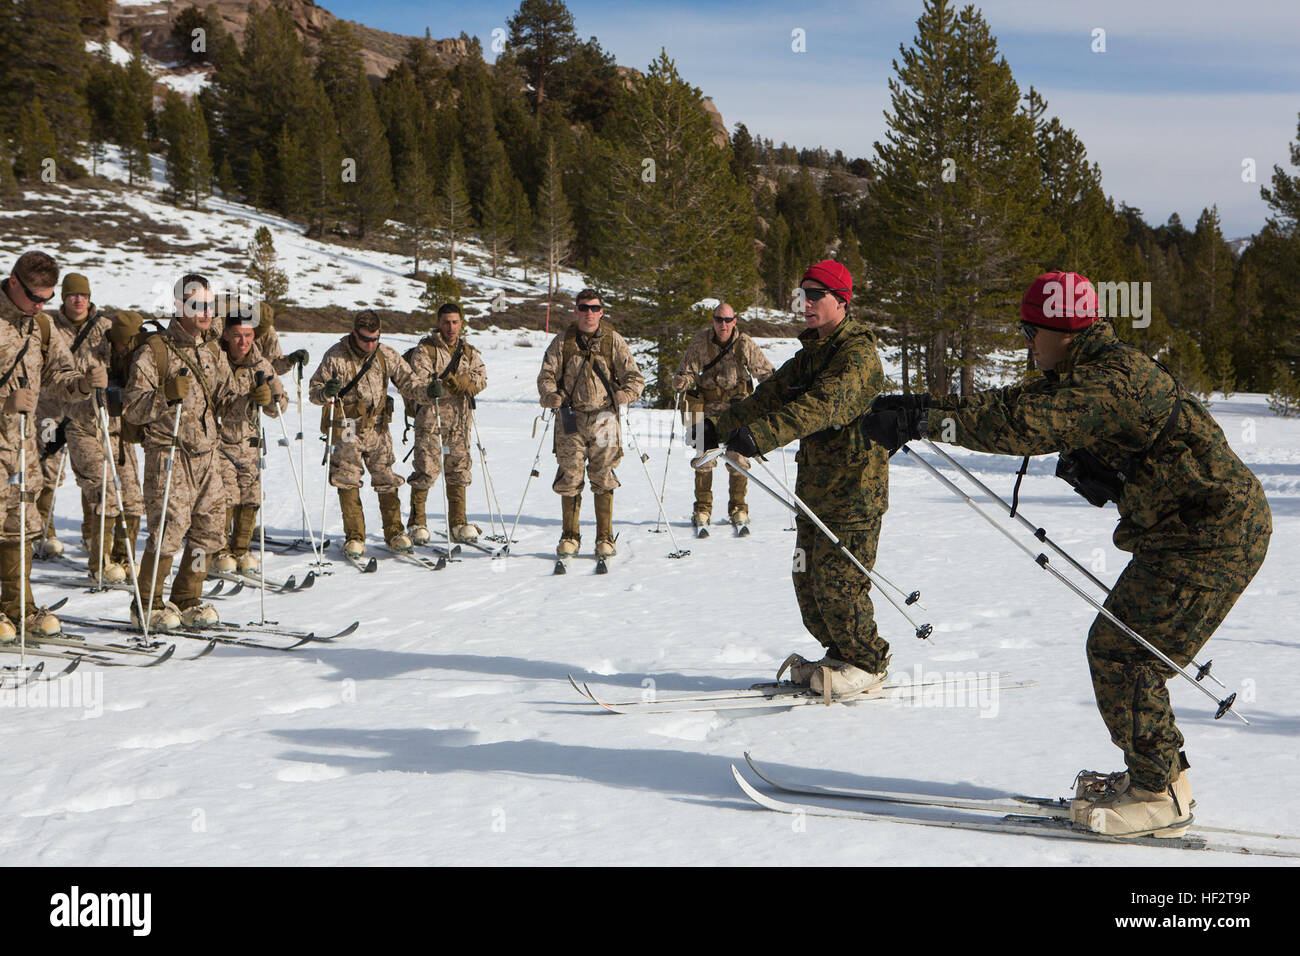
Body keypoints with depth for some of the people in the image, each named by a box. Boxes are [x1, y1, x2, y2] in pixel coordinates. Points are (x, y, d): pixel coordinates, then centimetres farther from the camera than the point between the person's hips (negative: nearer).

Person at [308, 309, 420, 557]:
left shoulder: (385, 355, 2)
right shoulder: (336, 356, -8)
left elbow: (406, 379, 10)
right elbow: (314, 391, -6)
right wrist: (326, 392, -29)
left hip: (377, 428, 3)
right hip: (346, 431, -3)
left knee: (387, 480, 3)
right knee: (348, 483, -5)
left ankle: (394, 532, 13)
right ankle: (354, 537, 2)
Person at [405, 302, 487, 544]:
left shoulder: (469, 352, 14)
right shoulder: (424, 350, -2)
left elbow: (481, 377, 1)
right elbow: (417, 383, -13)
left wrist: (463, 382, -18)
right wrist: (440, 386, -29)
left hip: (460, 418, 5)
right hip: (431, 416, -5)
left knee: (459, 469, 8)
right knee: (427, 469, -8)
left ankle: (458, 524, 16)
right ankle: (417, 522, 2)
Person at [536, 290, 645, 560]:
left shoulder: (613, 341, 6)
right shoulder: (562, 342, 7)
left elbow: (635, 377, 6)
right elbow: (547, 375, 7)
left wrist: (623, 395, -15)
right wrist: (551, 395, -14)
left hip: (603, 418, 0)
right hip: (570, 418, 0)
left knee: (603, 479, 1)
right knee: (569, 478, -2)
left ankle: (605, 538, 9)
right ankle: (570, 537, 11)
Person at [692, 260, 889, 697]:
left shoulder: (857, 354, -15)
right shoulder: (810, 353, 16)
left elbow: (821, 406, -30)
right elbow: (771, 395, 12)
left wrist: (760, 436, -41)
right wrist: (718, 427, -1)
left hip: (854, 485, -9)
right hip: (815, 486, 9)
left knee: (836, 580, -7)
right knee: (808, 578, 9)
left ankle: (866, 664, 8)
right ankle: (840, 656, 23)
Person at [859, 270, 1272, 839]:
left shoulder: (1111, 381, -22)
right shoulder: (1091, 374, 12)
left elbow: (1026, 423, -33)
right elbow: (1019, 404, 12)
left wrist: (925, 417, -29)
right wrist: (920, 408, 1)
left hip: (1215, 536, -11)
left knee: (1121, 651, -9)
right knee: (1119, 646, 14)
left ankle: (1157, 796, -2)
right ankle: (1161, 775, 24)